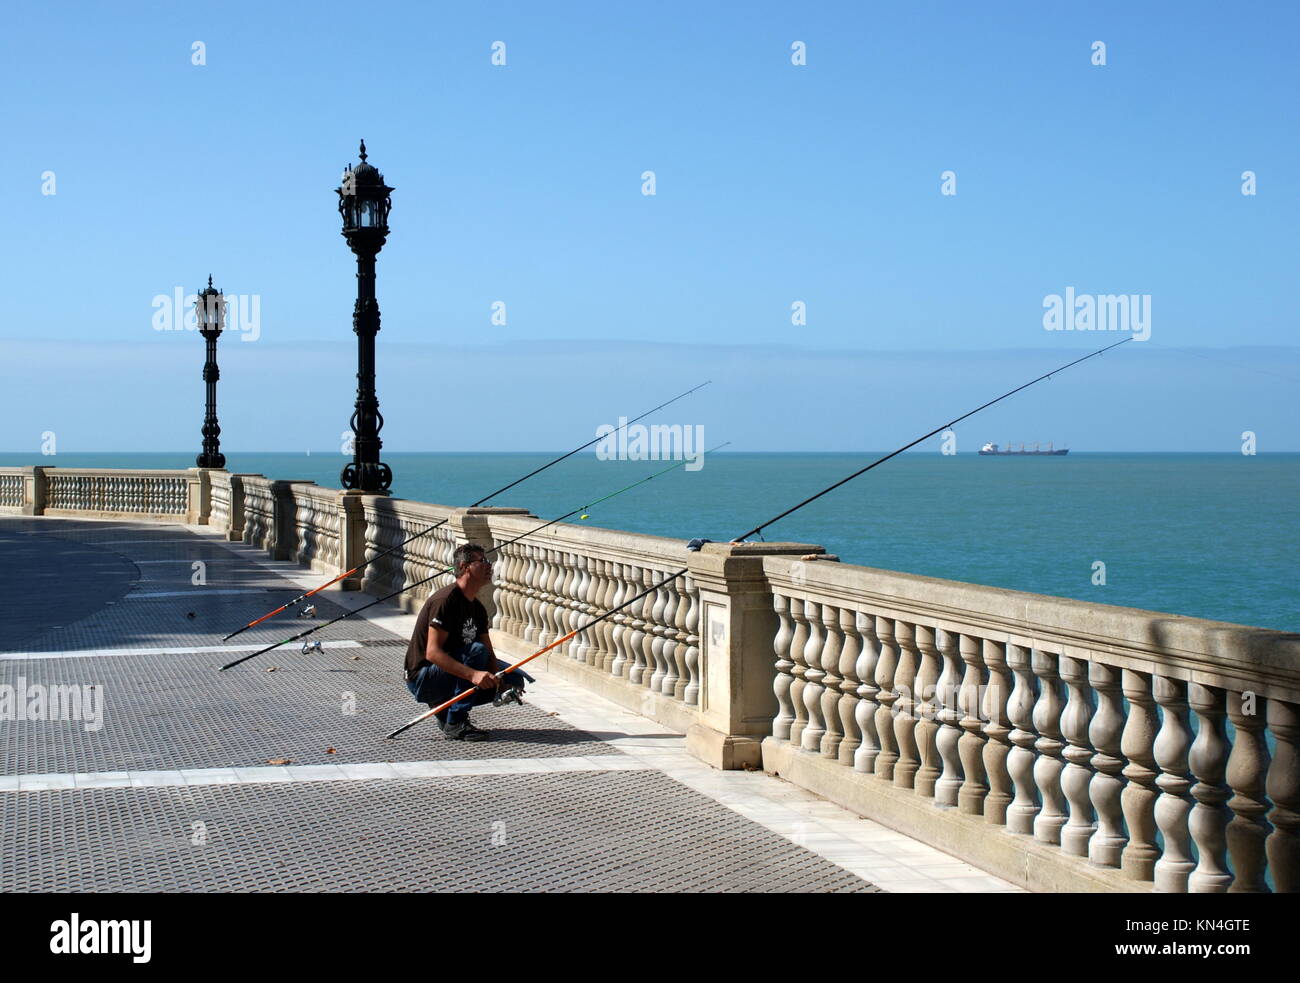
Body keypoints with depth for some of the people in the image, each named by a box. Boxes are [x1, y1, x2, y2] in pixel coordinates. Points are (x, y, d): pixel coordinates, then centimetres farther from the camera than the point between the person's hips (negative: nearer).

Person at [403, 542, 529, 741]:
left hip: (450, 674, 8)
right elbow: (432, 652, -28)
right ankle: (455, 724, -22)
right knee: (476, 650, -29)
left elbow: (490, 655, 5)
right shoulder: (446, 600, -20)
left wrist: (496, 679, -17)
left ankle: (445, 707, 9)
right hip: (422, 679, -8)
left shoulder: (478, 609, 8)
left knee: (516, 680, 1)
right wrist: (473, 674, -38)